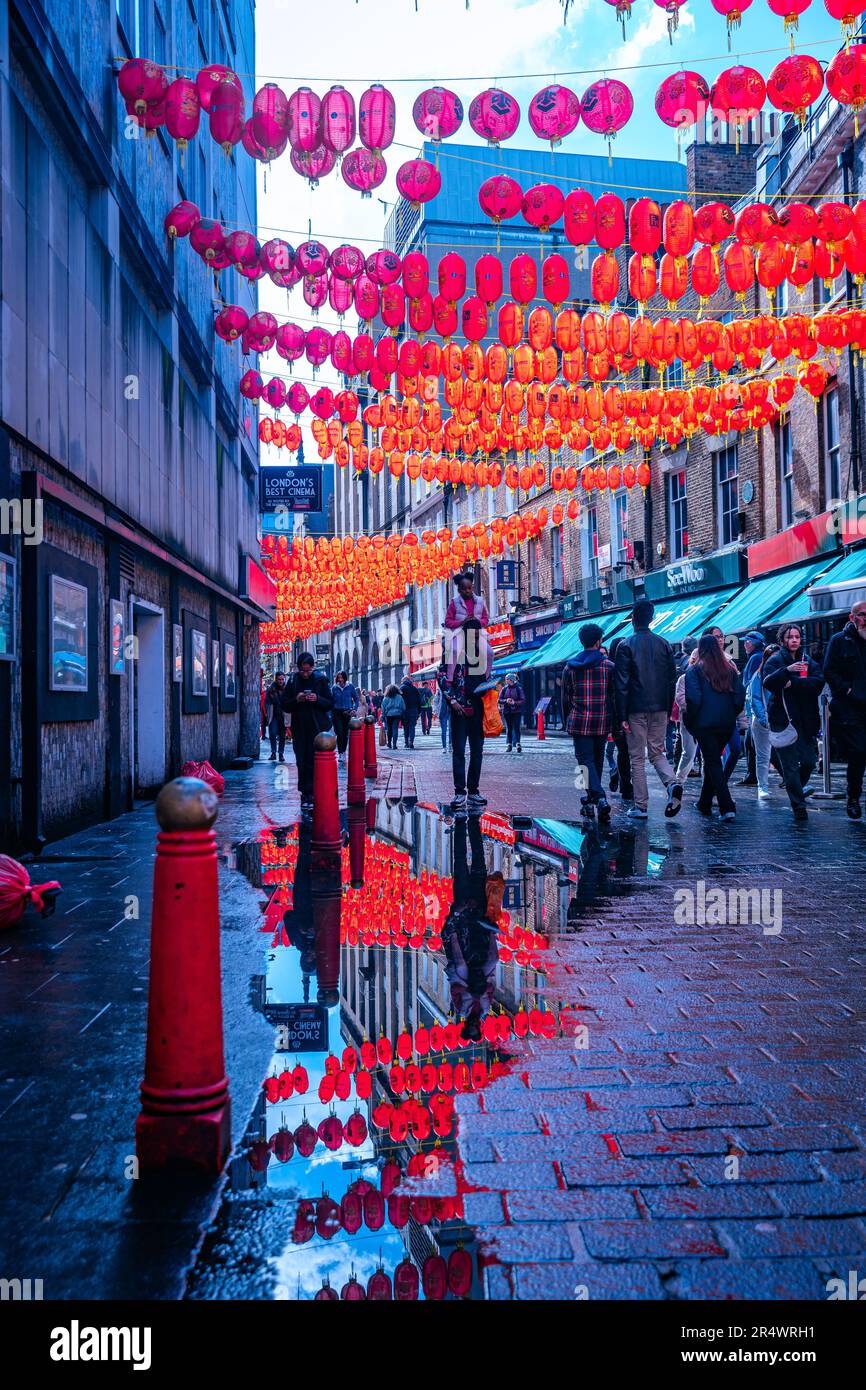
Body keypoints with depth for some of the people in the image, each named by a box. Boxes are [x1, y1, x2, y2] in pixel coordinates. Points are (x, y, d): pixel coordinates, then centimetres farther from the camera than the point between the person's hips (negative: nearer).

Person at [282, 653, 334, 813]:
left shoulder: (320, 680, 2)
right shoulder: (293, 681, 6)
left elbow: (330, 703, 3)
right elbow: (284, 705, 7)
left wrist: (317, 699, -15)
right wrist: (296, 700, -12)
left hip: (317, 728, -2)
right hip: (299, 729, 2)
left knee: (314, 761, -8)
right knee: (301, 762, 4)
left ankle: (308, 793, -4)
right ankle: (306, 794, 12)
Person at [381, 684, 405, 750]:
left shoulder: (386, 698, 0)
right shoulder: (399, 697, 3)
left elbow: (383, 707, 1)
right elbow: (403, 707, 5)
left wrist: (383, 716, 6)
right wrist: (403, 714, 13)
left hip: (388, 715, 0)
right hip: (397, 714, 0)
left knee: (389, 729, 12)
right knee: (395, 729, -2)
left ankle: (389, 743, 20)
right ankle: (394, 744, -9)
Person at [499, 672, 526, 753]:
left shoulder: (518, 688, -1)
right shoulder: (504, 689, 7)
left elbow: (523, 700, -3)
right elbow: (499, 700, 7)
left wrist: (515, 702, -19)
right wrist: (506, 701, -13)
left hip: (517, 711, -3)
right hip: (507, 712, 3)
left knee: (516, 727, -12)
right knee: (508, 728, 6)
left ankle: (517, 744, -15)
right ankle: (509, 745, 12)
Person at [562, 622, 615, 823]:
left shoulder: (570, 667, 2)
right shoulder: (609, 666, -1)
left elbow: (565, 698, 7)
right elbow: (615, 696, 0)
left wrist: (567, 722, 16)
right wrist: (615, 722, 8)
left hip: (579, 722, -1)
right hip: (602, 723, 1)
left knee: (586, 760, -3)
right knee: (597, 760, 15)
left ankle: (599, 798, -23)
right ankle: (591, 799, 24)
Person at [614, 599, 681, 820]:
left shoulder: (626, 645, -6)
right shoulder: (664, 644, 7)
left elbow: (621, 683, -10)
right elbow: (672, 680, 9)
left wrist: (622, 716, -7)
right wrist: (668, 710, 15)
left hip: (636, 710, -4)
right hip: (660, 709, 4)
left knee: (637, 758, 4)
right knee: (657, 753, 16)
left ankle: (640, 807, 5)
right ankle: (672, 784, -11)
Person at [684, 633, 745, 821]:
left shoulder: (695, 670, -5)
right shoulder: (731, 669, 8)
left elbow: (693, 699, -13)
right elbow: (740, 697, 3)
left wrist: (689, 722, -2)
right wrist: (731, 715, 16)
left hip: (705, 724, -5)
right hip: (727, 724, 5)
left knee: (713, 764, -2)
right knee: (713, 761, 19)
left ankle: (727, 807, -14)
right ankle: (705, 803, 29)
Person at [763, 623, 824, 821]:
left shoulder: (809, 661, 13)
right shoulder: (776, 660, 3)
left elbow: (819, 683, -4)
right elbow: (768, 682, -15)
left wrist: (793, 683, -14)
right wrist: (786, 670, -29)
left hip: (806, 719, 3)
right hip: (783, 720, -3)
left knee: (810, 761, 2)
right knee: (790, 765, -5)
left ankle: (798, 789, 31)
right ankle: (799, 807, 0)